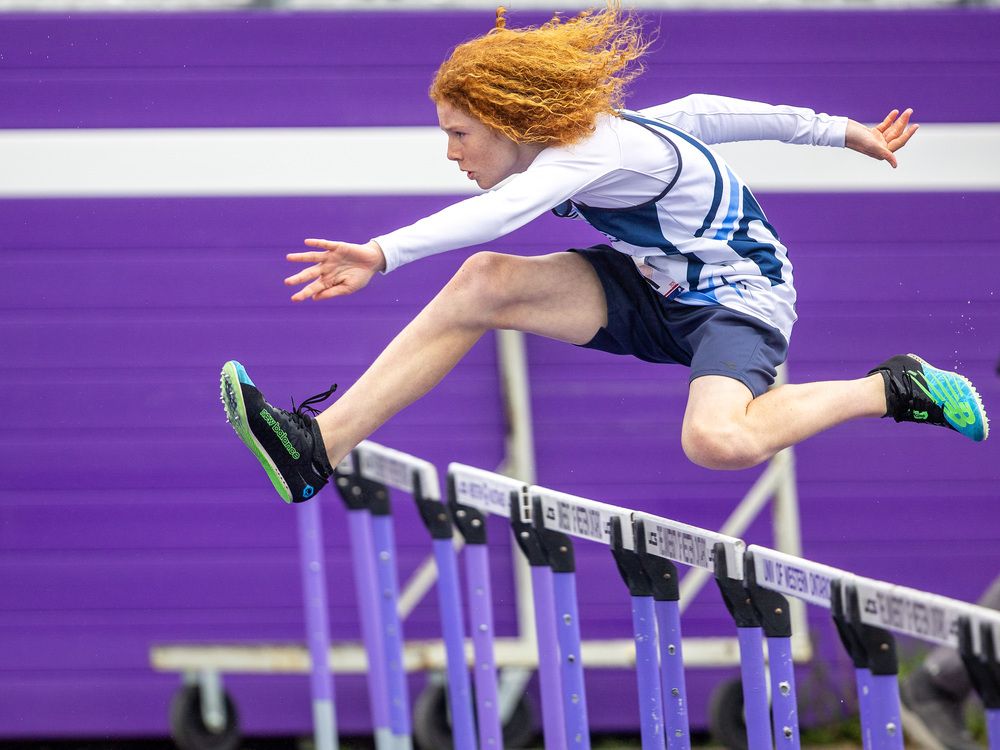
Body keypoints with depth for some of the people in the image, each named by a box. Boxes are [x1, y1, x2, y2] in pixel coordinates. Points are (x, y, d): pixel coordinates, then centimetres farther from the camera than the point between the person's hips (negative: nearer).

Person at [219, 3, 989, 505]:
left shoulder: (595, 151, -28)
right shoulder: (584, 135, -1)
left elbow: (500, 211, -47)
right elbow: (703, 112, 10)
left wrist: (384, 254, -61)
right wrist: (844, 132, 20)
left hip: (738, 293, -9)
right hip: (653, 288, 9)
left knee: (717, 442, -41)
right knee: (485, 281, -14)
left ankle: (893, 388, -14)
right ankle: (317, 447, -19)